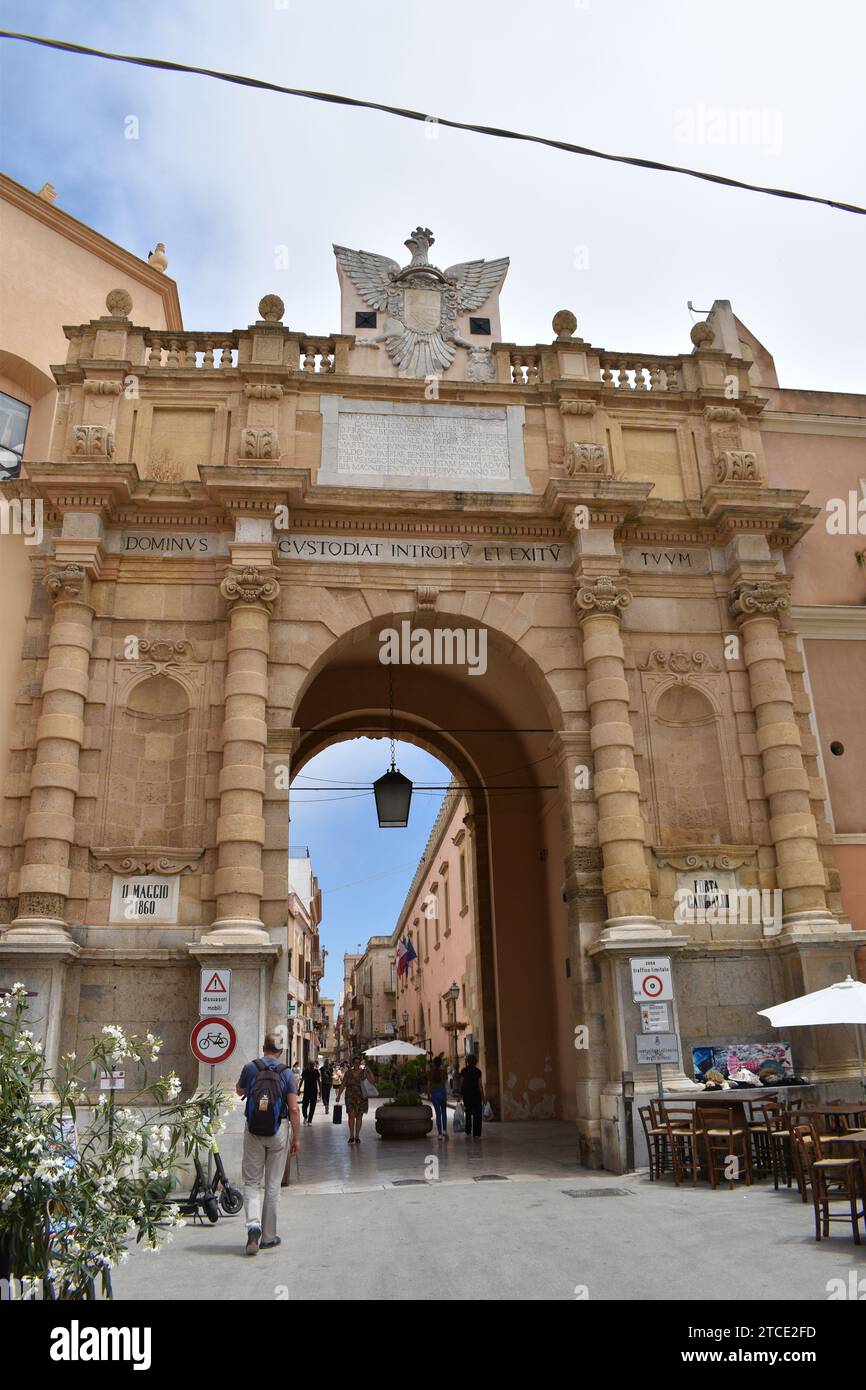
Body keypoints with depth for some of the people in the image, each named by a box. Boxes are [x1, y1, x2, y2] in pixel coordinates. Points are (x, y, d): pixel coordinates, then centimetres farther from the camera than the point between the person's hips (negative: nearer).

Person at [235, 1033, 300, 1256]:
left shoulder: (250, 1067, -2)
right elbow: (294, 1109, -6)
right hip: (278, 1131, 0)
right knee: (273, 1185, 10)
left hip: (253, 1131, 0)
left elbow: (239, 1090, 18)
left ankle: (253, 1223, -15)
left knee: (251, 1181, 9)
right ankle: (268, 1236, 16)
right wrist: (297, 1138, 0)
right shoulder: (286, 1072, -3)